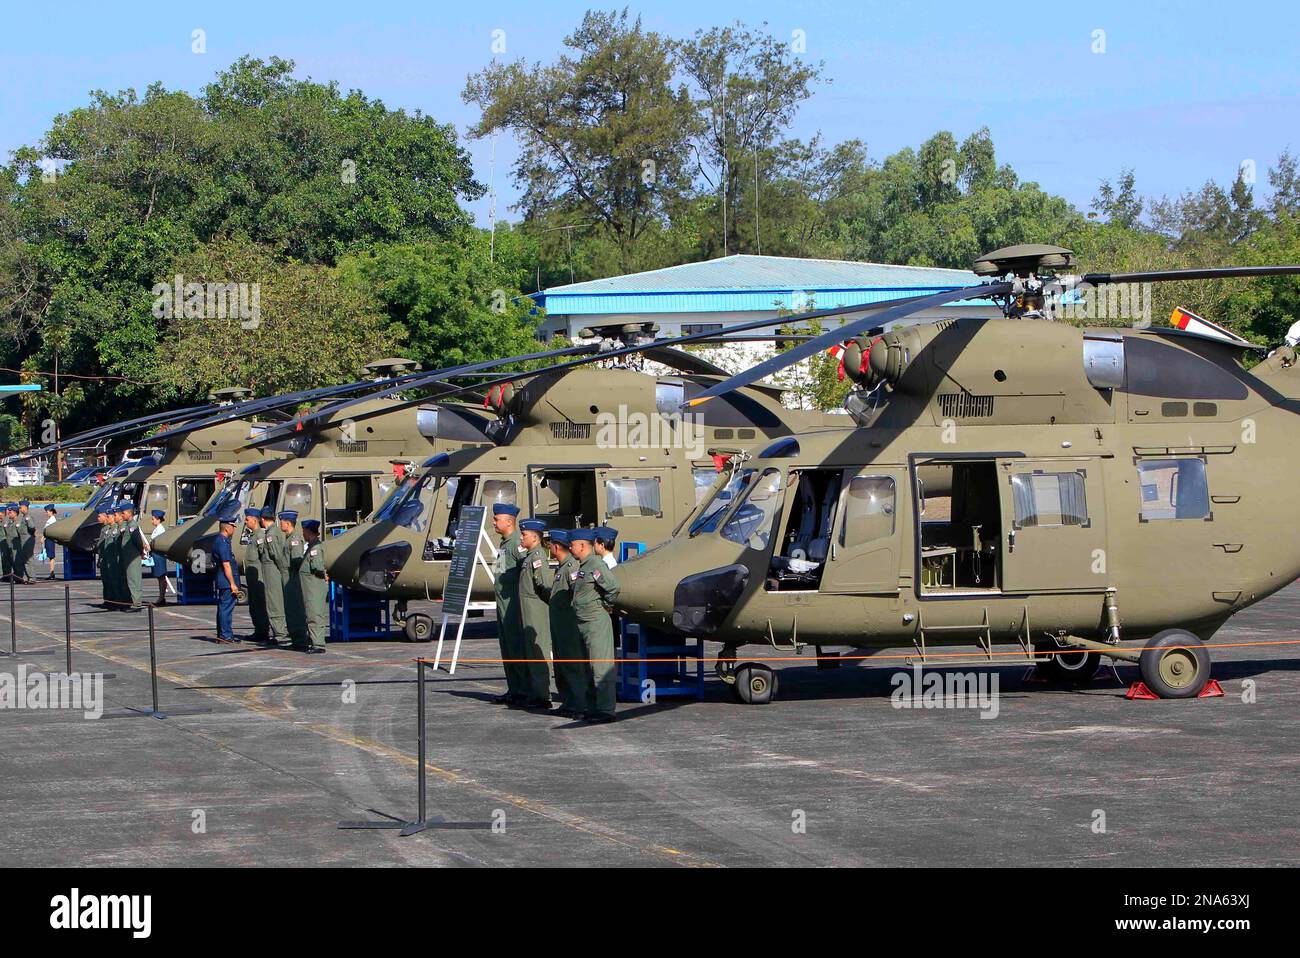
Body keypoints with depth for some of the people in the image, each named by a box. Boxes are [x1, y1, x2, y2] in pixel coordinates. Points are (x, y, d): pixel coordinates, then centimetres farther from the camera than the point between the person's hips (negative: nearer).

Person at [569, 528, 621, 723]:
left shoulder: (595, 565, -15)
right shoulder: (582, 567, 15)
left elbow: (613, 586, -24)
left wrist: (607, 605, -11)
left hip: (596, 622, -11)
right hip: (584, 624, 11)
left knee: (601, 668, -9)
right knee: (589, 670, 14)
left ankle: (606, 710, -8)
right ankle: (593, 708, 21)